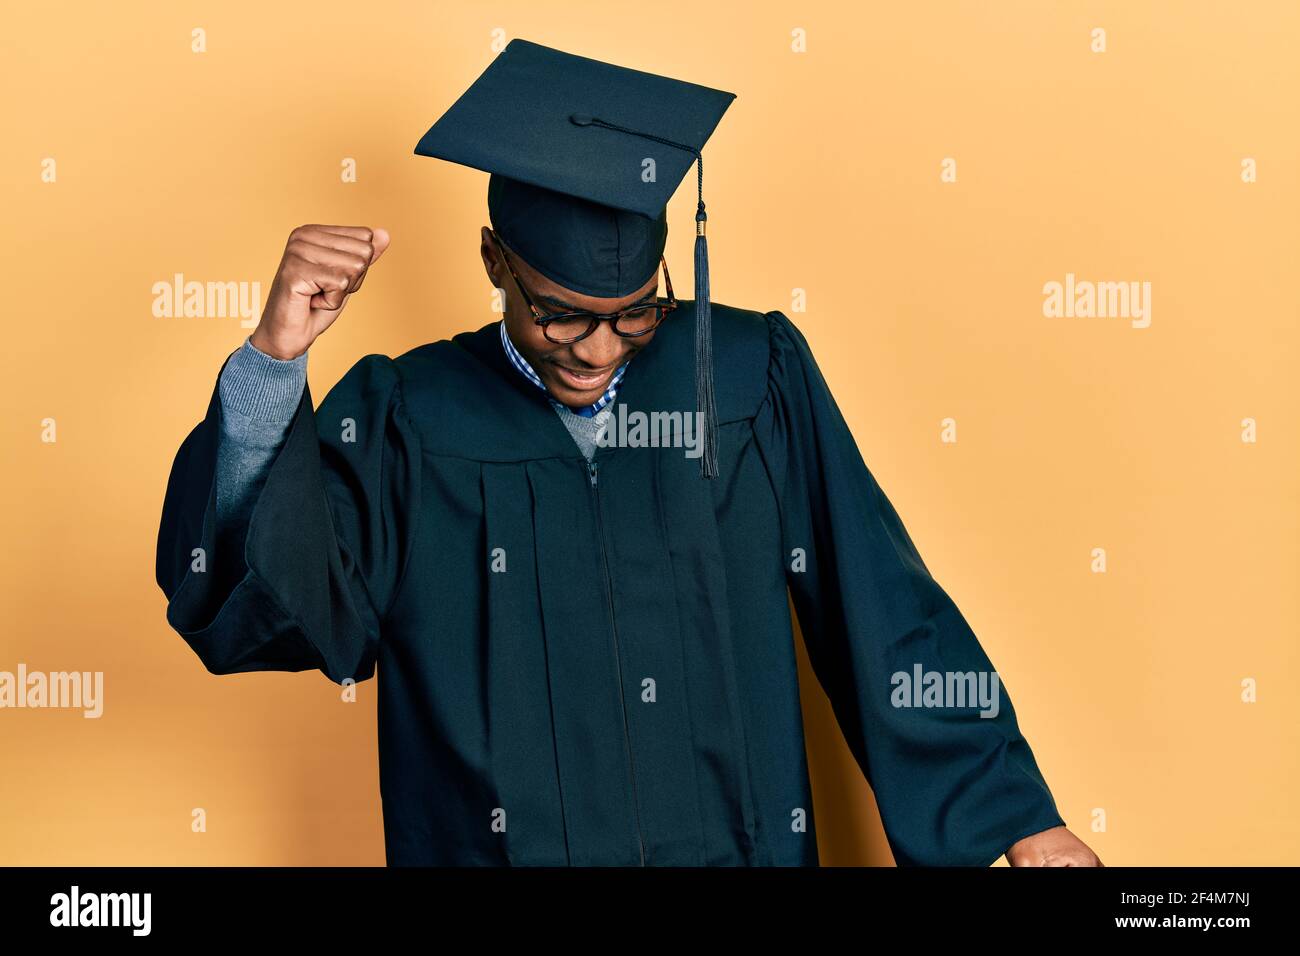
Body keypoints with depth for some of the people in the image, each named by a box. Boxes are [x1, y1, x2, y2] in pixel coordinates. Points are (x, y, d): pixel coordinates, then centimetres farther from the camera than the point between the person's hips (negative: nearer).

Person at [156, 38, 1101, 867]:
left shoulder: (753, 377, 0)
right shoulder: (403, 420, -2)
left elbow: (880, 608, 3)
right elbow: (264, 600, -14)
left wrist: (1017, 817, 4)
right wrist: (275, 360, -26)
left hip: (742, 842, 0)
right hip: (498, 844, 1)